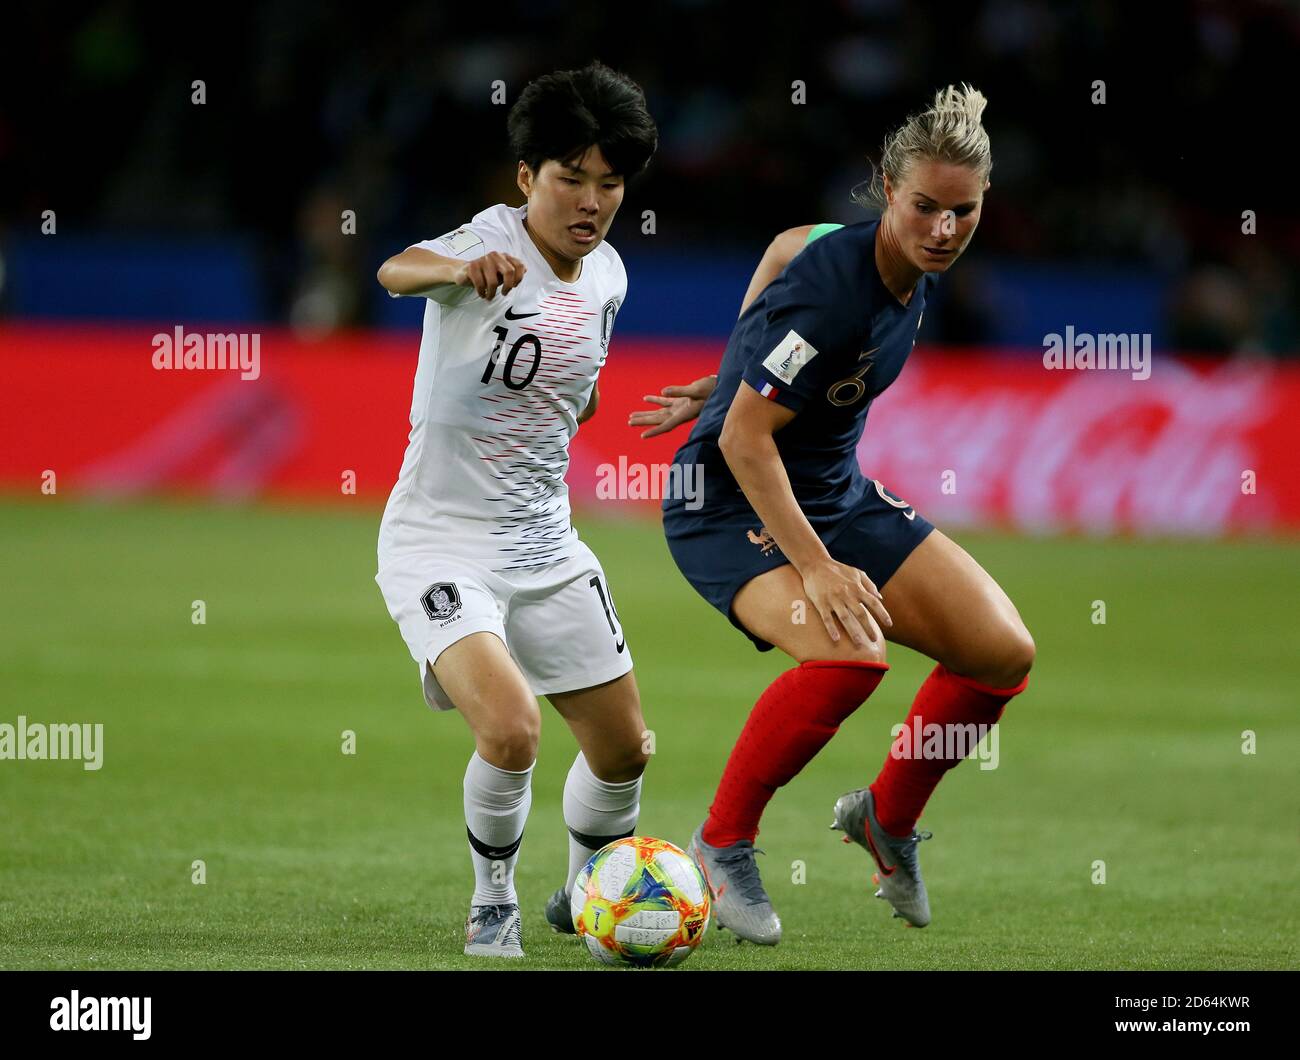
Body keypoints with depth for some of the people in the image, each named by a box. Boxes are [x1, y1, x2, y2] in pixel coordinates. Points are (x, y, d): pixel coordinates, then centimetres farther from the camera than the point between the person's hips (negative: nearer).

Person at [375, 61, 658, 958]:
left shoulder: (605, 277, 3)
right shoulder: (496, 241, -19)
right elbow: (395, 272, -45)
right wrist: (461, 269, -63)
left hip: (546, 548, 7)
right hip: (441, 543, -7)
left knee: (624, 752, 12)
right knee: (511, 727, -26)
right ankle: (494, 906, 0)